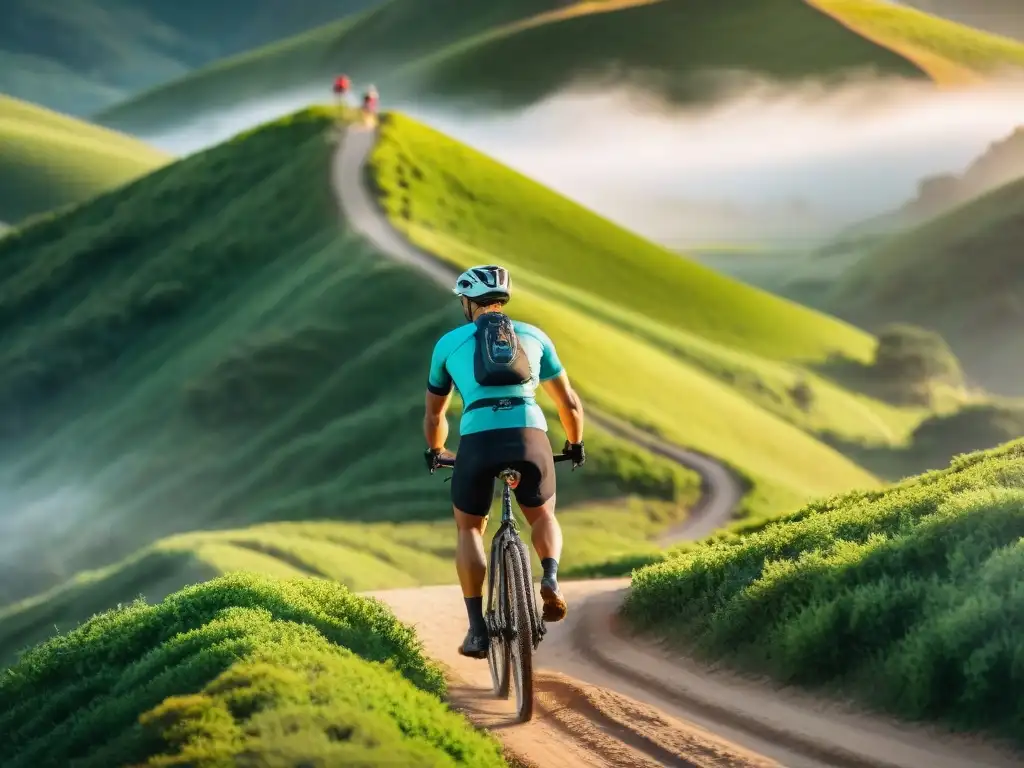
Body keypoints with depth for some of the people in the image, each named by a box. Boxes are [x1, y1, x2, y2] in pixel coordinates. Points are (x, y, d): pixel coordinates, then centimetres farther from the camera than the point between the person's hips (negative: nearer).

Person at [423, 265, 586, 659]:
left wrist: (435, 451, 52)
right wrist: (575, 444, 45)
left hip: (478, 439, -1)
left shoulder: (449, 342, 21)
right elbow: (569, 402, 26)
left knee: (469, 528, 20)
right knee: (543, 517, 27)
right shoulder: (533, 336, 23)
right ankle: (550, 579, -4)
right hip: (530, 434, 1)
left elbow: (434, 415, 32)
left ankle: (477, 629, 8)